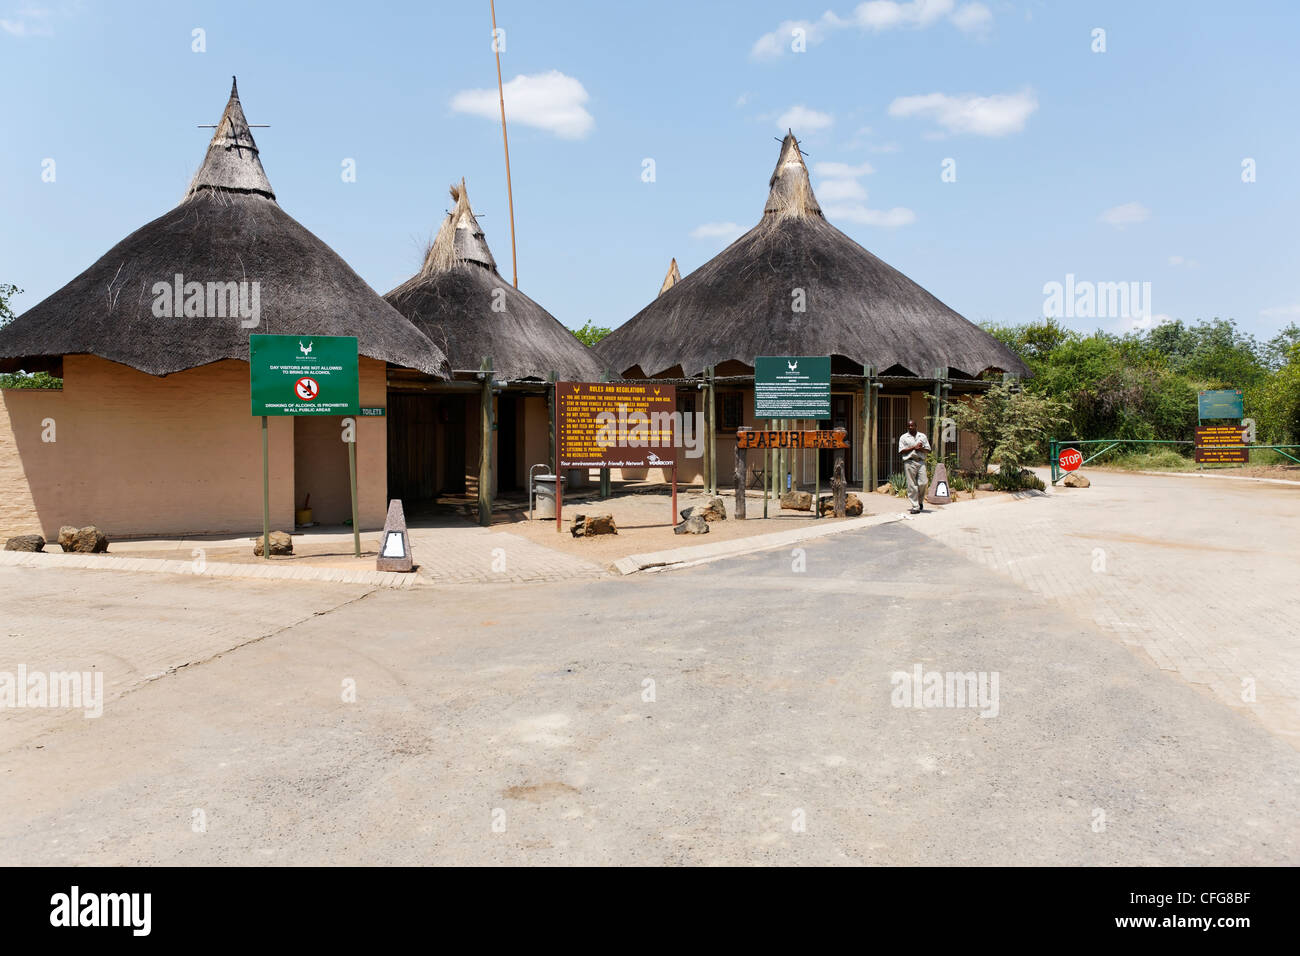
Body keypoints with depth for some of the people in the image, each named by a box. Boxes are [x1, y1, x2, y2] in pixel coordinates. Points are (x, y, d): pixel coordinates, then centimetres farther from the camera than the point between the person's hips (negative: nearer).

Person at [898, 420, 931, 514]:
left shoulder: (922, 436, 15)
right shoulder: (903, 437, 8)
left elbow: (928, 449, 13)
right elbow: (901, 451, -2)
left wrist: (920, 449, -7)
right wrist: (914, 447, -8)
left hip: (921, 461, 2)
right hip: (909, 462, -2)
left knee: (923, 483, -8)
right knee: (912, 485, -4)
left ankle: (920, 501, 18)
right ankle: (915, 507, -1)